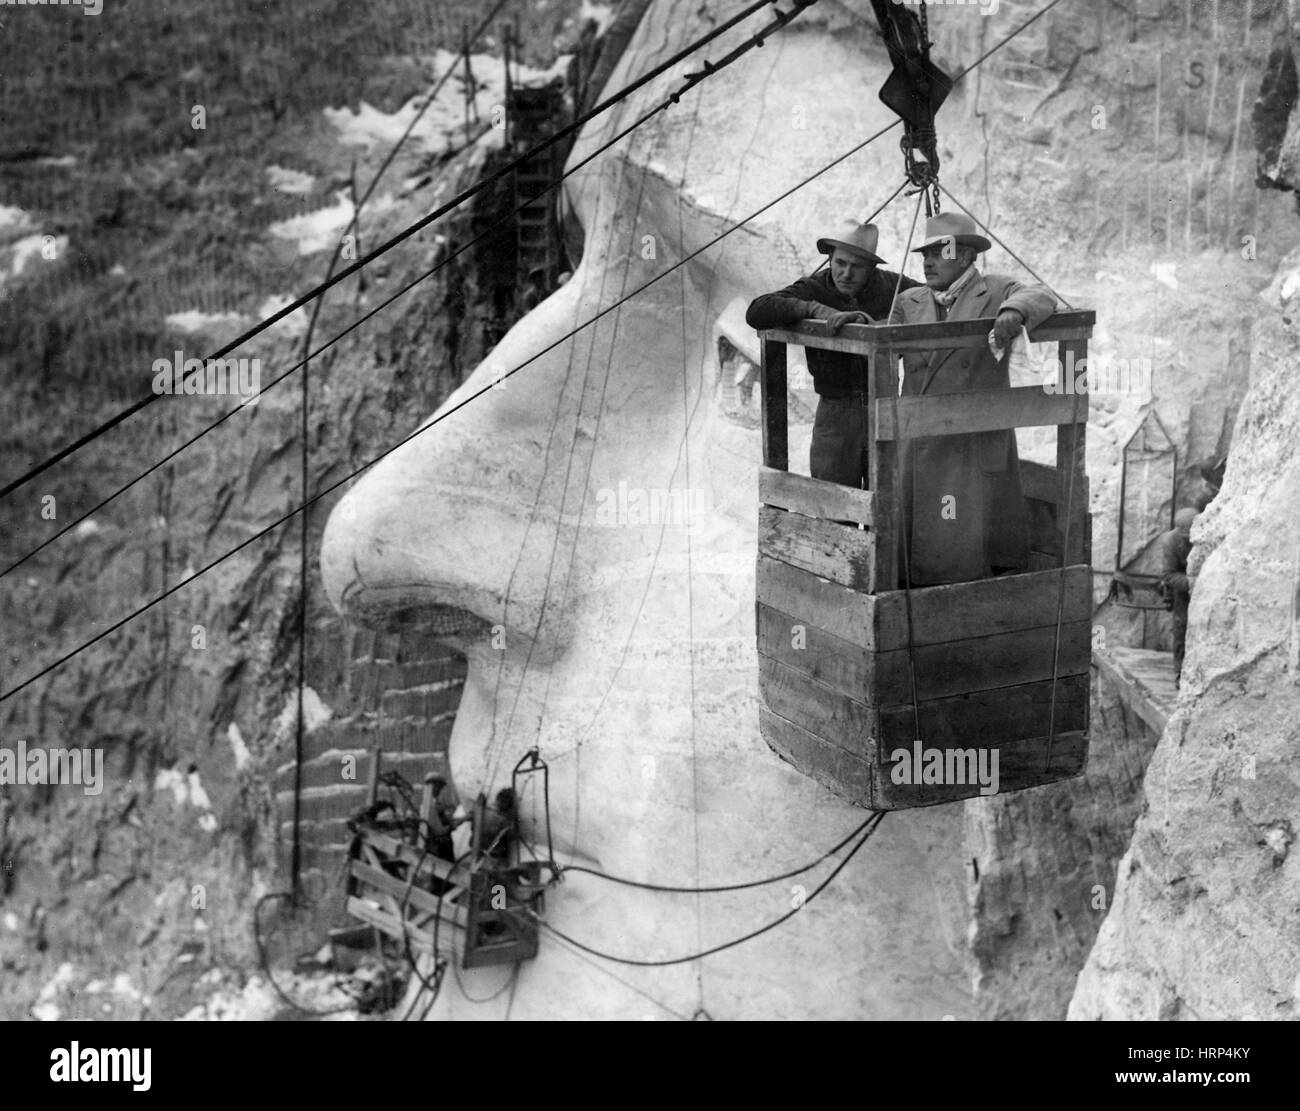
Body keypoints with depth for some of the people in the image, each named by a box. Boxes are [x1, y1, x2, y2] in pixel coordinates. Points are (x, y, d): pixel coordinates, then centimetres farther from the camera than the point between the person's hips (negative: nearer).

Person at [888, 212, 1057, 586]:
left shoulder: (995, 292, 0)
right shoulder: (910, 303, 13)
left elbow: (1041, 298, -17)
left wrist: (1015, 310, -36)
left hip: (975, 450, -4)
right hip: (917, 449, 4)